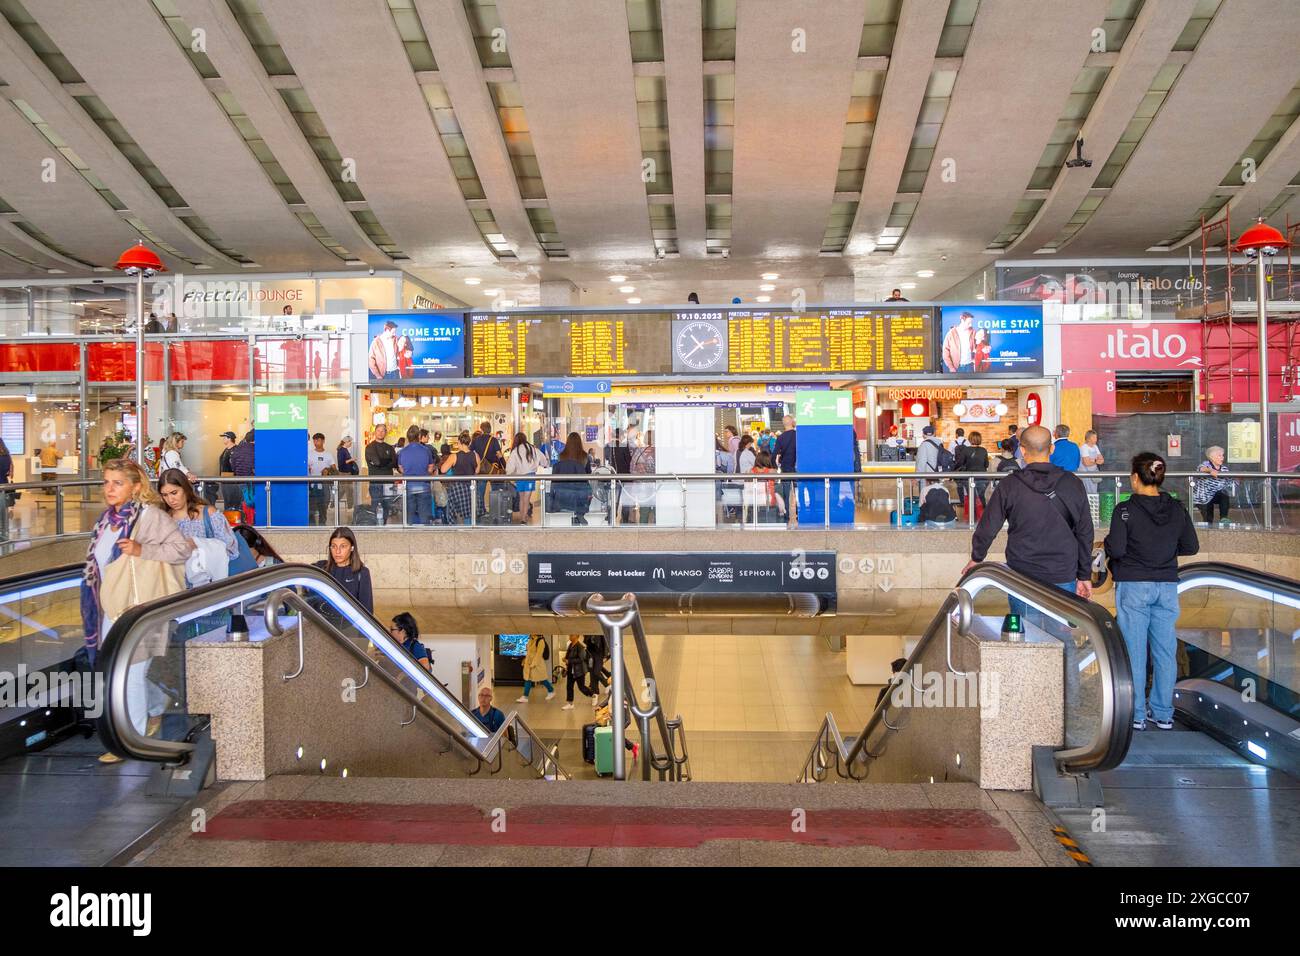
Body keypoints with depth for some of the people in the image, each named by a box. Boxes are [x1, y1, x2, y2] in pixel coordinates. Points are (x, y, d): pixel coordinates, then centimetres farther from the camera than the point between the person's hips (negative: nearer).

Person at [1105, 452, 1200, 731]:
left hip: (1133, 586, -4)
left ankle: (1136, 715, 7)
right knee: (1165, 650, 10)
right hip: (1167, 586, 4)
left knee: (1134, 651, 3)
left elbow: (1116, 549, -16)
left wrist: (1106, 543, 5)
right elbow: (1191, 547, 8)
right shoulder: (1177, 510, 2)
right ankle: (1163, 714, 17)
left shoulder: (1125, 510, -12)